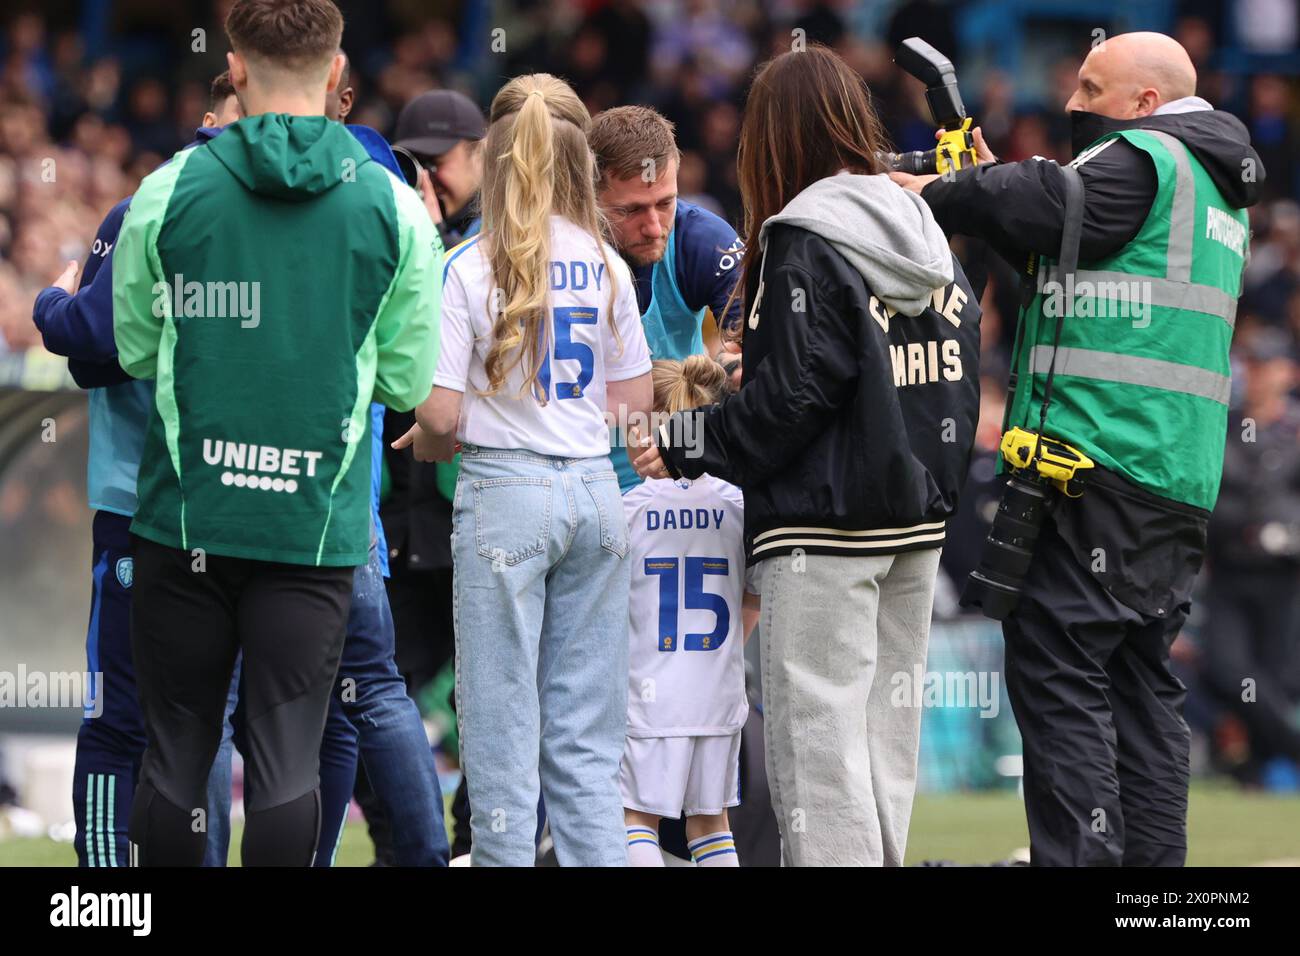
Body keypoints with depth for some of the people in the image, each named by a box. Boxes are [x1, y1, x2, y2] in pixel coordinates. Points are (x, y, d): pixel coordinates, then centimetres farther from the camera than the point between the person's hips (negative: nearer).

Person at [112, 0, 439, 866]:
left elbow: (134, 348, 8)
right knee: (288, 762, 1)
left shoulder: (168, 193, -3)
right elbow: (408, 380, 5)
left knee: (175, 757, 8)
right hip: (317, 526, 0)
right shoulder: (395, 209, -2)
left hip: (187, 522, 0)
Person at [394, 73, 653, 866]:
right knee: (587, 734, 8)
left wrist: (424, 447, 10)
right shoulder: (606, 267, 4)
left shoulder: (470, 269, -9)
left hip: (506, 492, -4)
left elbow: (440, 416, -11)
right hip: (595, 489, 4)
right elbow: (636, 403, 10)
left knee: (504, 725, 2)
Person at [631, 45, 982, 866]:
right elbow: (963, 383, 14)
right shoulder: (928, 238, 12)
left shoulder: (805, 245, -13)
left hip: (824, 527, -8)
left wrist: (684, 446, -9)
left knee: (818, 734, -7)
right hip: (918, 521, 8)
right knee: (888, 726, 12)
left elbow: (793, 397, -17)